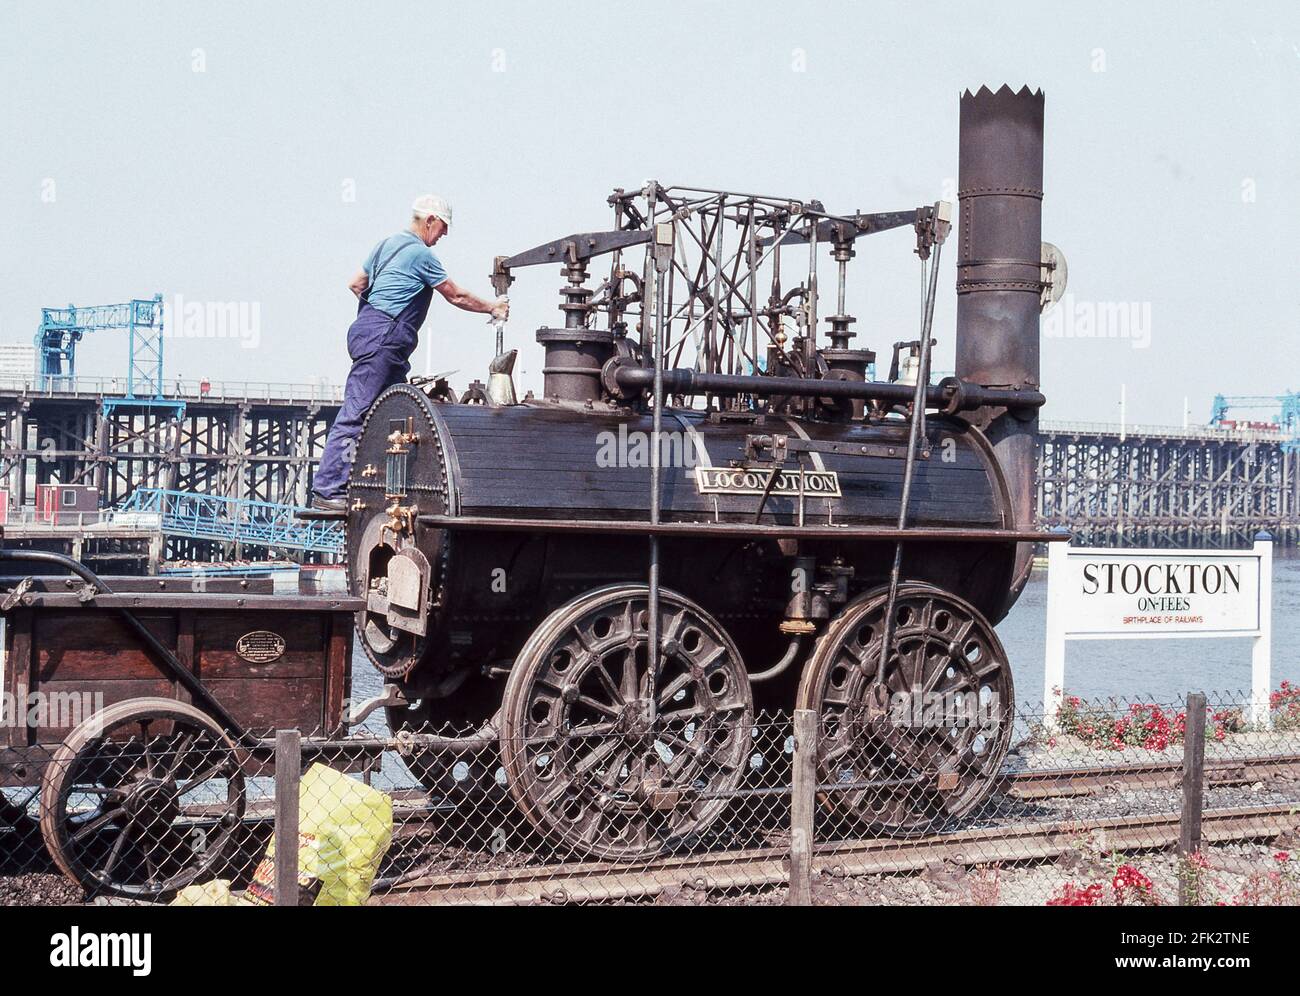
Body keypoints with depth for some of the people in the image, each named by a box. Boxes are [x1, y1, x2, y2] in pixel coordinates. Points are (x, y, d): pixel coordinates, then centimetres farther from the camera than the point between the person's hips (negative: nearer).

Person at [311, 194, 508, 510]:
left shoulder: (388, 244, 19)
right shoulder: (421, 254, -8)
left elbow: (356, 284, 25)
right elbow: (456, 296, -1)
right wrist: (492, 307, 13)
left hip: (369, 329, 10)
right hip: (384, 337, -10)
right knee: (355, 412, -12)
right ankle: (327, 490, -15)